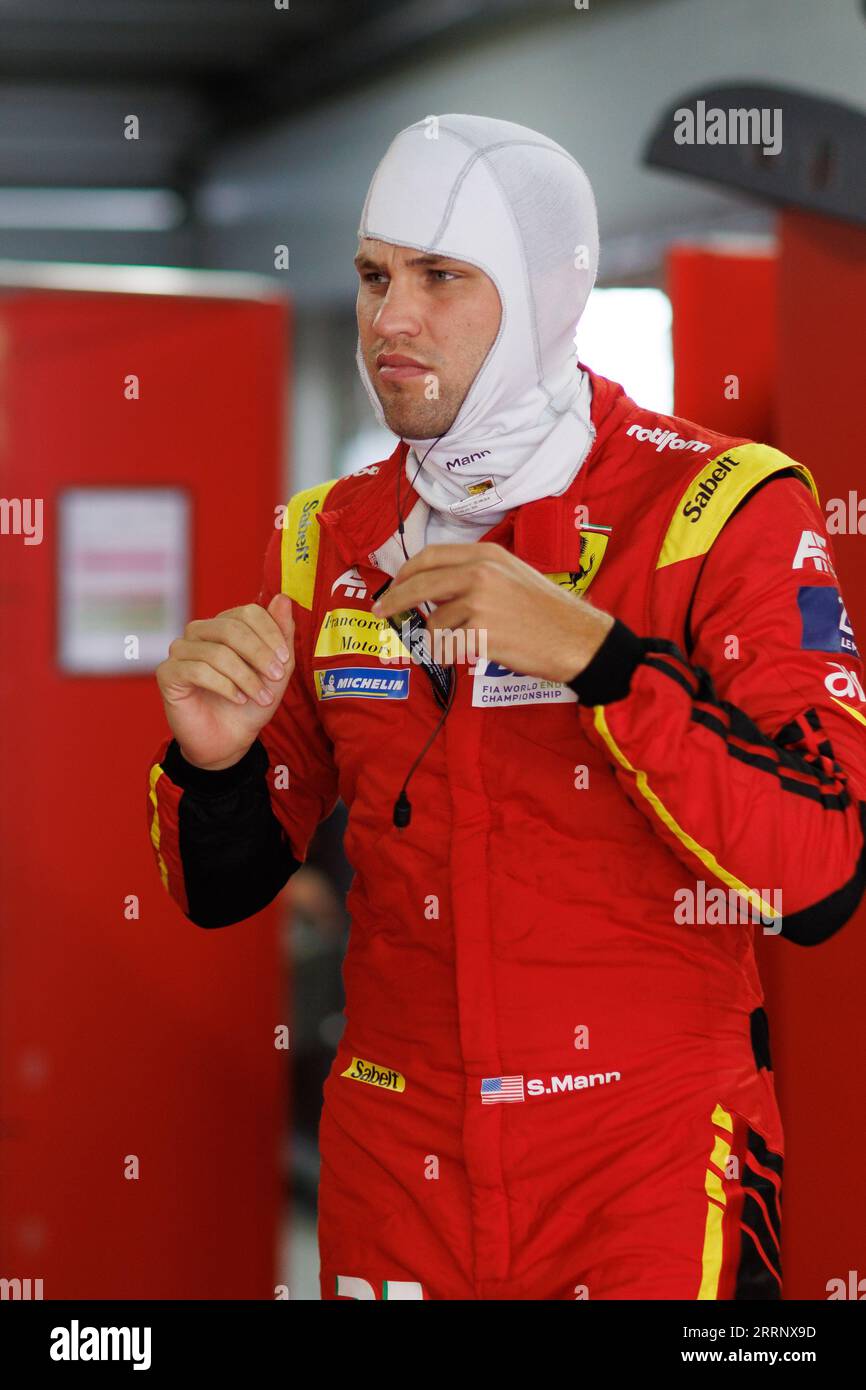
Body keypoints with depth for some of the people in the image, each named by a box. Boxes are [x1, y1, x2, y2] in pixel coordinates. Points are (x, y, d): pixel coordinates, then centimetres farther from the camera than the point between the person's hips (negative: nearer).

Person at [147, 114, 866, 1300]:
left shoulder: (719, 506, -10)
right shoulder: (329, 539, 5)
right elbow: (226, 888, 9)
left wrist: (592, 654, -27)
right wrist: (215, 760, -13)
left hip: (650, 1156, -4)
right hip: (398, 1150, 5)